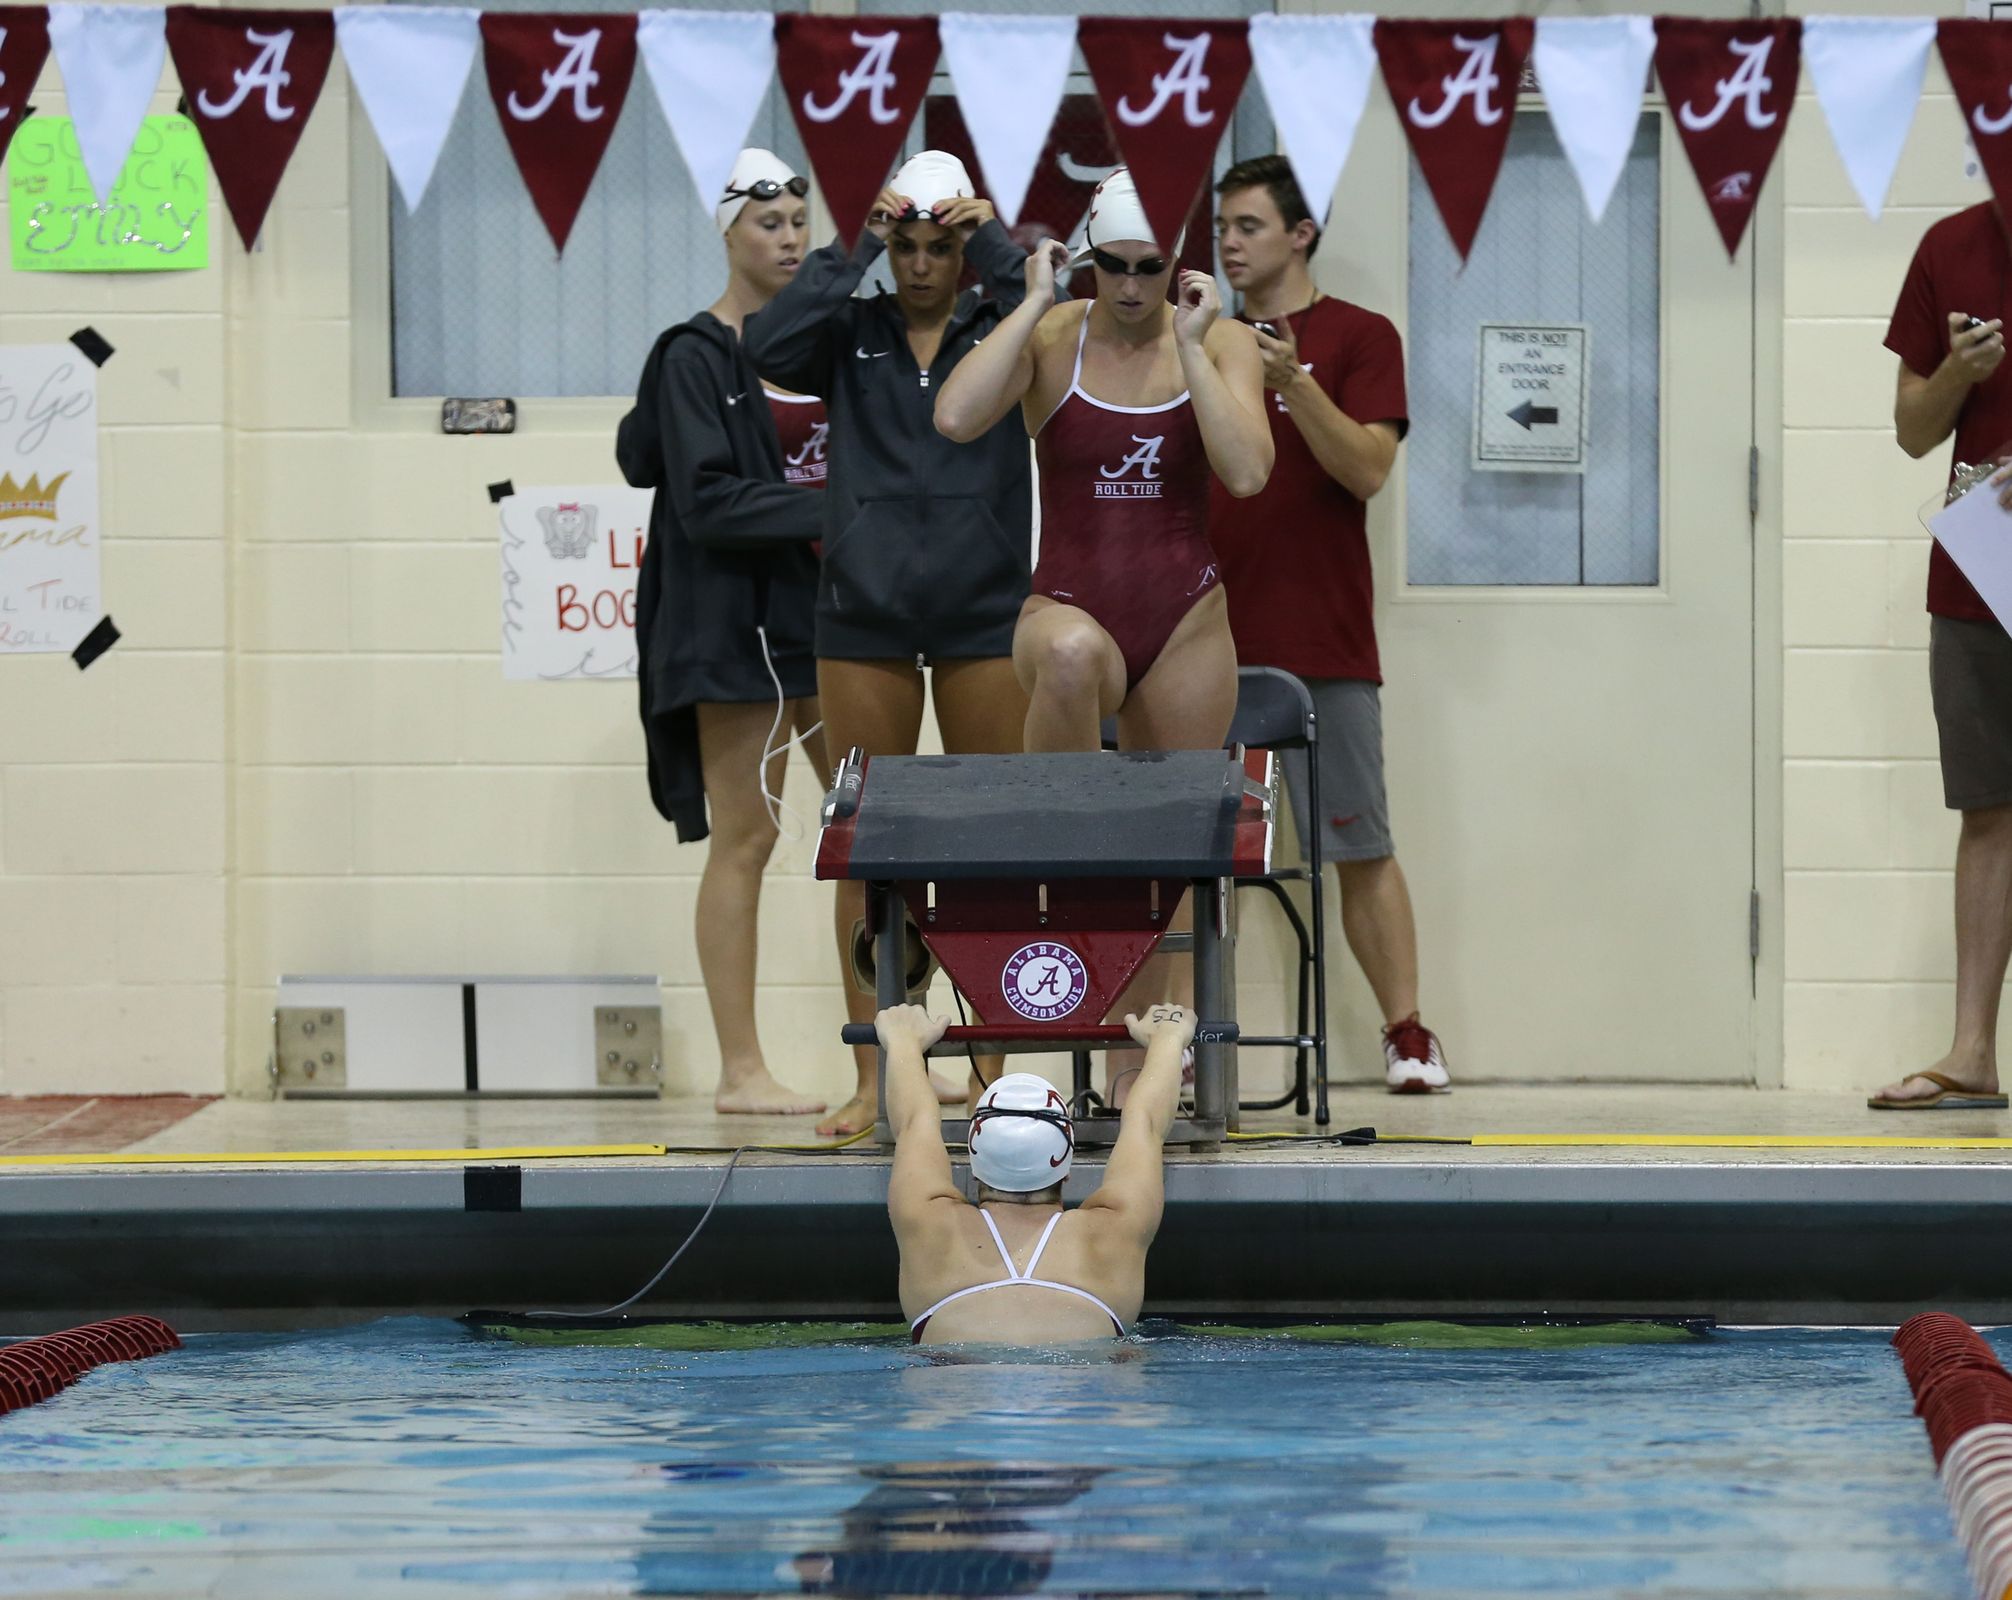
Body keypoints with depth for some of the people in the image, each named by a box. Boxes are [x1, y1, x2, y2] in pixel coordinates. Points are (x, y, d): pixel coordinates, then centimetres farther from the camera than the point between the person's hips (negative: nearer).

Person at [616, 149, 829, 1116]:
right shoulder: (694, 358, -7)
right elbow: (706, 500, -14)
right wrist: (820, 513, -18)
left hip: (819, 611, 7)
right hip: (733, 622, -7)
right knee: (744, 840, -5)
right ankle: (741, 1072, -1)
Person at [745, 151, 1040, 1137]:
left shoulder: (999, 329, 4)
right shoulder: (851, 333, 5)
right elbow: (769, 347, -14)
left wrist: (995, 247, -13)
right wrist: (858, 250, -13)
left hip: (984, 616, -1)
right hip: (864, 615, 1)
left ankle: (993, 1070, 11)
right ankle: (872, 1078, 7)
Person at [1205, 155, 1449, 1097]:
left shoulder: (1358, 338, 3)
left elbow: (1367, 469, -10)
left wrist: (1294, 382, -21)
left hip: (1322, 645, -4)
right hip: (1208, 639, 4)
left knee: (1362, 849, -2)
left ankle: (1406, 1035, 3)